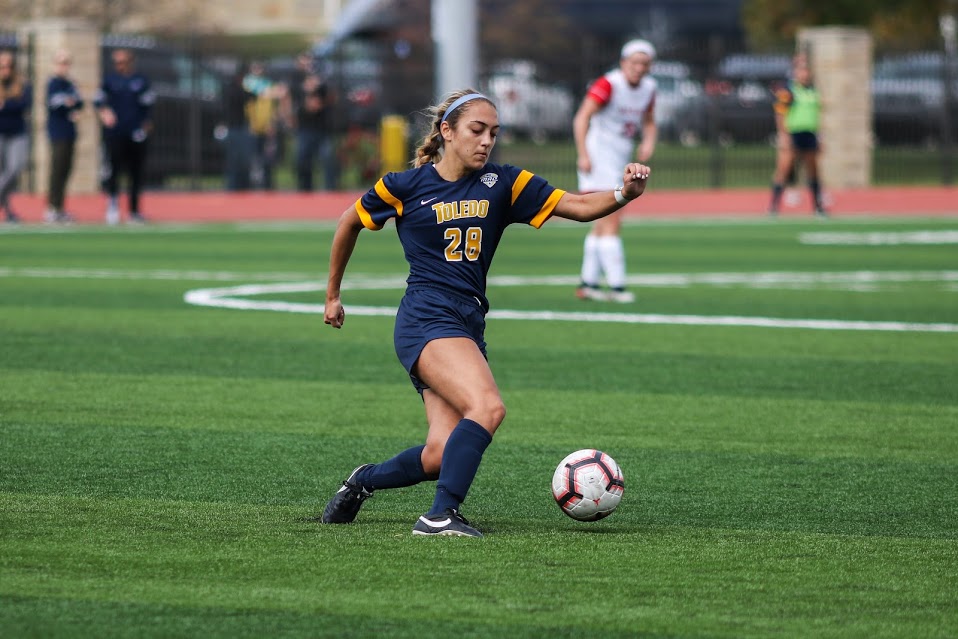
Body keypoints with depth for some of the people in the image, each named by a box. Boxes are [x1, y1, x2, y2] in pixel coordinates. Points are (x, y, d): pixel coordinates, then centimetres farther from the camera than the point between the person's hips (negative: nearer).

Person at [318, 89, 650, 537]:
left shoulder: (502, 184, 8)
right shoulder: (407, 186, 0)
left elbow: (578, 206, -1)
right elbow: (350, 222, 17)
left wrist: (624, 194, -21)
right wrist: (333, 295, 24)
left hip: (469, 327, 5)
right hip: (426, 320, -5)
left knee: (441, 456, -6)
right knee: (487, 407, -29)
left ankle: (363, 481, 21)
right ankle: (441, 515, -27)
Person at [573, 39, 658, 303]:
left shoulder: (648, 88, 7)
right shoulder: (609, 84, -17)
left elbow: (649, 123, 20)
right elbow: (582, 118, -24)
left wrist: (649, 142, -2)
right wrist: (583, 154, -34)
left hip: (618, 162, 9)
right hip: (598, 160, -9)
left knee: (602, 226, 13)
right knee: (611, 223, -13)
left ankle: (587, 283, 20)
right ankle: (616, 284, -14)